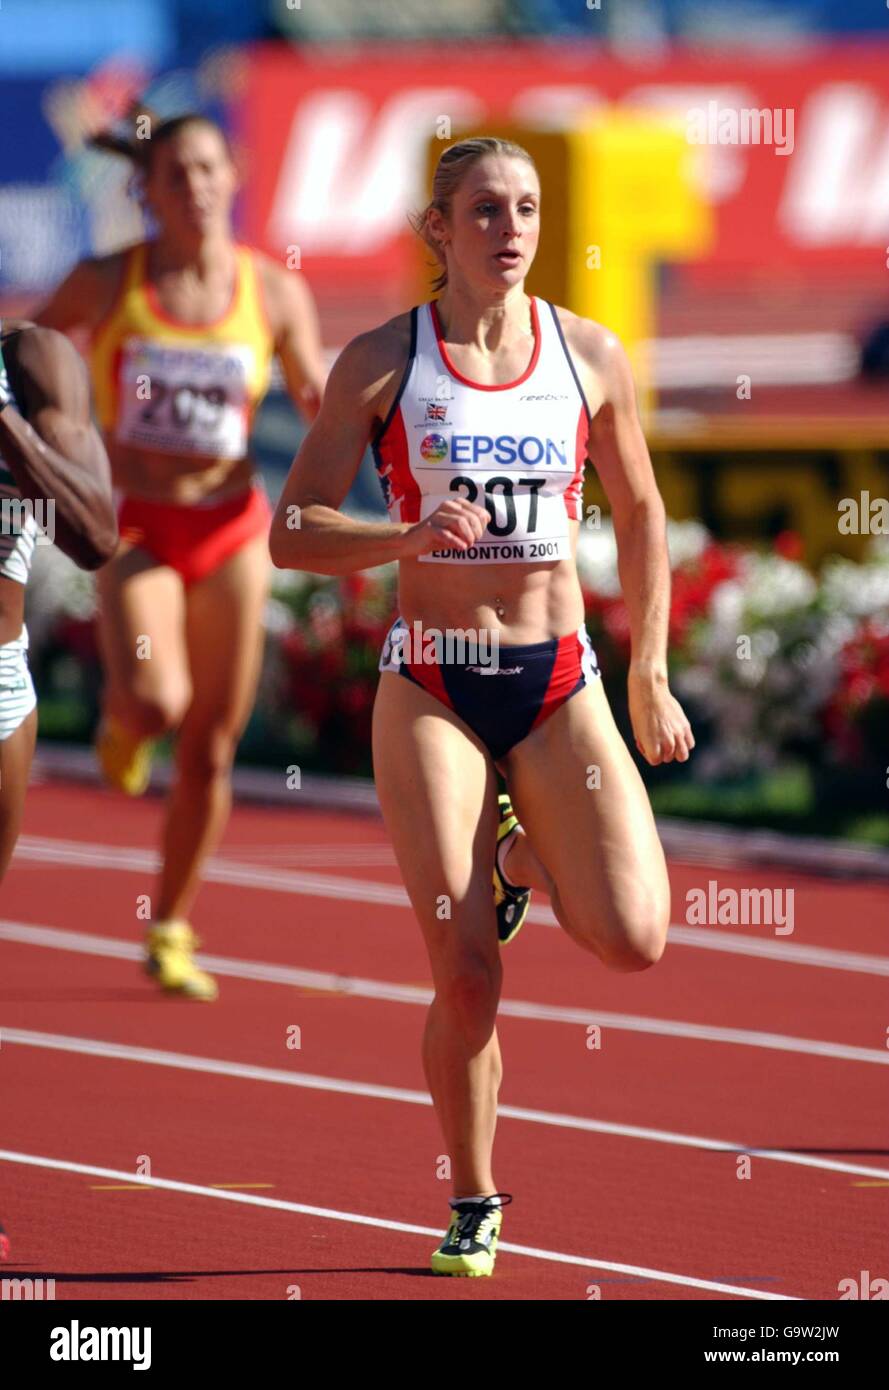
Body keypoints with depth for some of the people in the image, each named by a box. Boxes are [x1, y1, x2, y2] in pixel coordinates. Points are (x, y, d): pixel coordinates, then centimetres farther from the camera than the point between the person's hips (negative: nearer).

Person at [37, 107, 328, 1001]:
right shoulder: (106, 283, -5)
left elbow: (316, 399, 6)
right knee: (154, 703, -27)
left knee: (211, 749, 4)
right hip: (135, 526, -2)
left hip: (229, 529, 2)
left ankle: (171, 931, 22)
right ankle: (123, 721, 13)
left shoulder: (275, 292, -2)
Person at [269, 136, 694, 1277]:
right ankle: (473, 1208, 13)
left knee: (633, 939, -14)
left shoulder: (591, 356, 4)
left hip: (559, 681, 2)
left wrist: (649, 676, 14)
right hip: (432, 687, -2)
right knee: (467, 980, -7)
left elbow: (640, 518, 17)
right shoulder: (381, 361, -2)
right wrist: (407, 535, -20)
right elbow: (292, 531, -3)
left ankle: (522, 856, 20)